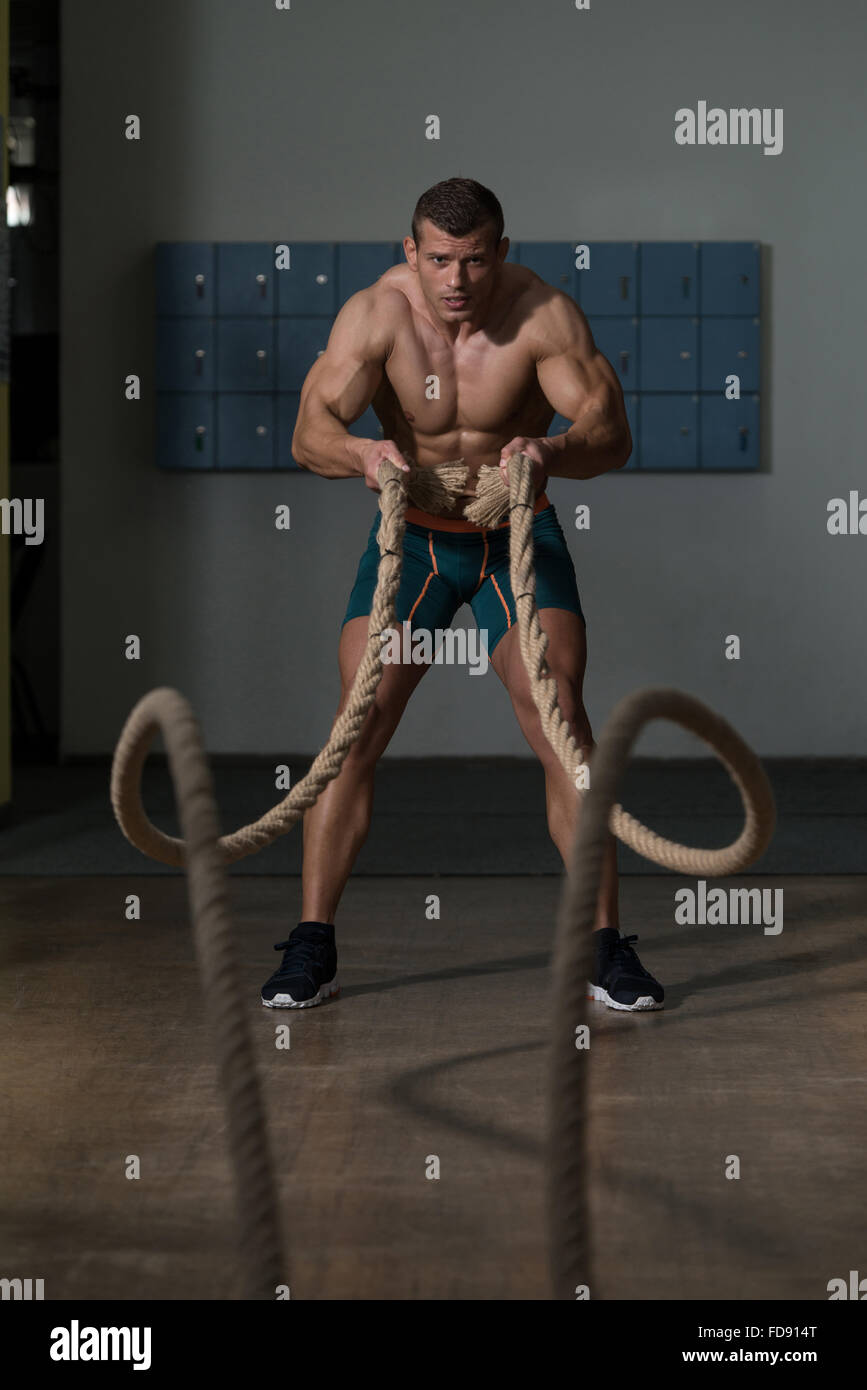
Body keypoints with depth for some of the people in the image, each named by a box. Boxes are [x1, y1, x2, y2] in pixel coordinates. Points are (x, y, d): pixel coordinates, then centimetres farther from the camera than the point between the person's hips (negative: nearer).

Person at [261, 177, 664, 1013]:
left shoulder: (544, 314, -20)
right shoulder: (376, 313, -18)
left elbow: (612, 434, -27)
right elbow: (309, 431, -27)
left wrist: (551, 452, -49)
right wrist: (363, 453, -50)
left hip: (520, 536, 0)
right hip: (411, 536, 1)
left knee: (561, 724, -13)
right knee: (358, 727, -10)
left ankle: (604, 946, -4)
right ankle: (312, 949, -1)